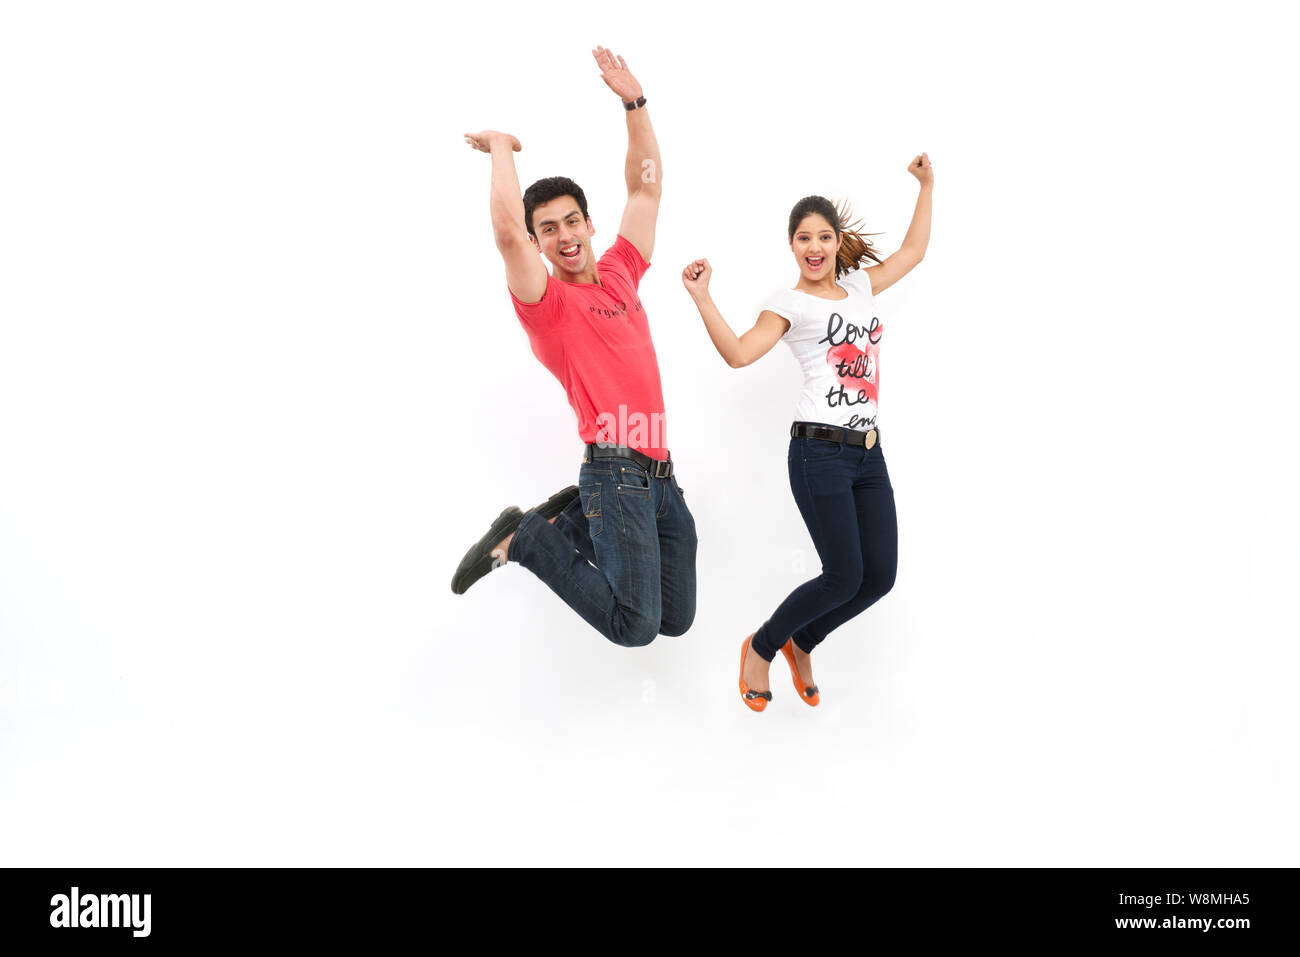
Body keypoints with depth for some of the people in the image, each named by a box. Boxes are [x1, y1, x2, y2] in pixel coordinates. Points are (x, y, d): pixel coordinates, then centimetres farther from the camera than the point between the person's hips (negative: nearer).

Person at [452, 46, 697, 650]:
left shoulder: (619, 272, 15)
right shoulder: (545, 299, -3)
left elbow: (646, 188, 18)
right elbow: (507, 232, -20)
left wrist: (634, 102, 11)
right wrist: (502, 147, -5)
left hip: (660, 473, 7)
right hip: (616, 470, -7)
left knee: (677, 619, 12)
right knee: (635, 626, -13)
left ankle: (572, 517, 22)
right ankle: (526, 537, 6)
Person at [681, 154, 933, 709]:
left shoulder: (859, 285, 17)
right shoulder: (789, 304, -1)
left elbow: (913, 252, 31)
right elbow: (738, 353, -16)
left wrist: (926, 188, 31)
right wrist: (702, 299, -26)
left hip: (869, 454, 7)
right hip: (819, 452, -6)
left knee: (879, 576, 3)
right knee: (844, 577, -9)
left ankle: (801, 644, 27)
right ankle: (761, 647, 15)